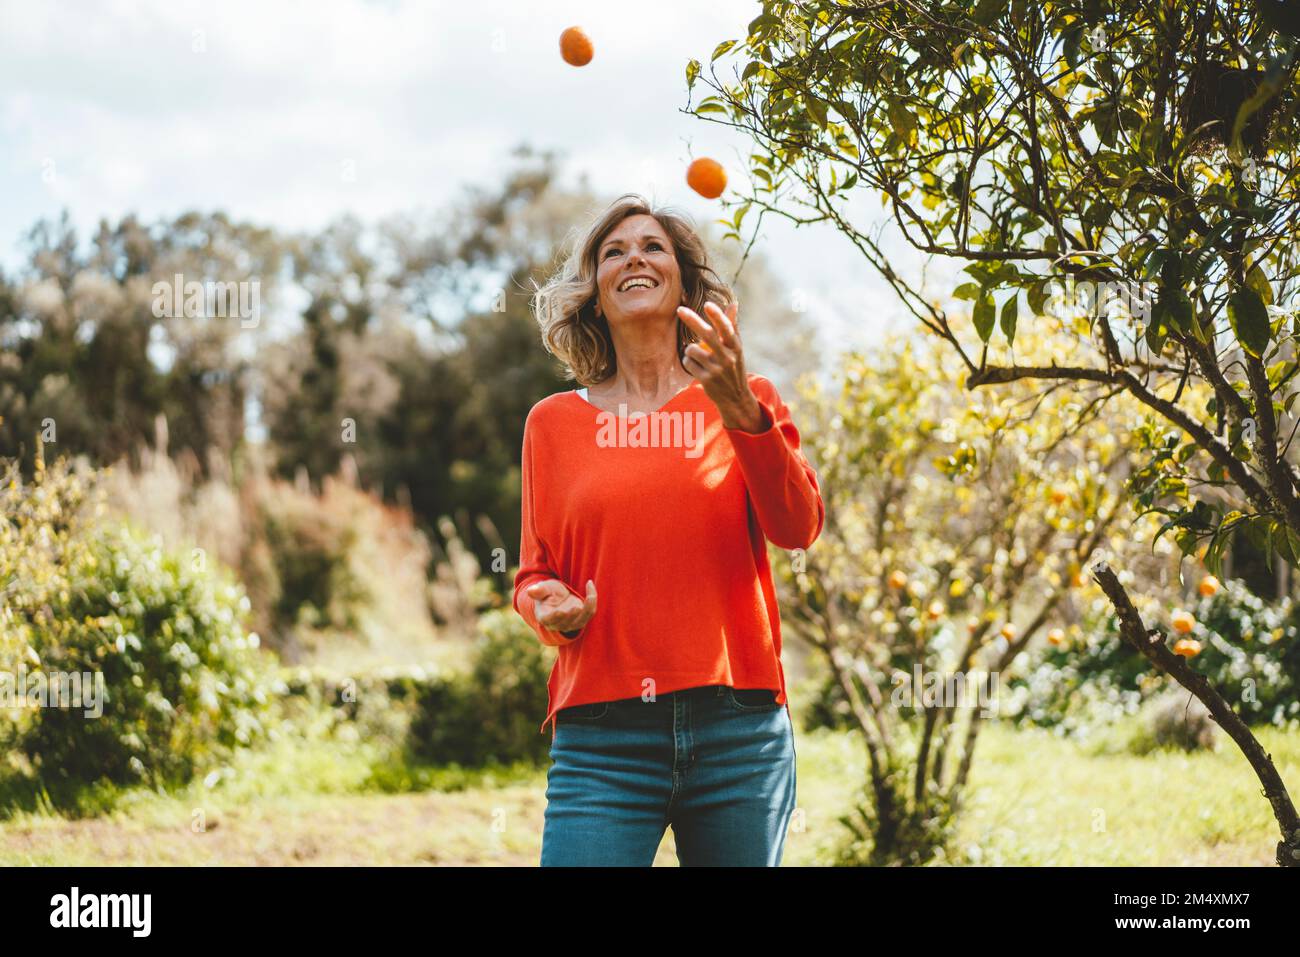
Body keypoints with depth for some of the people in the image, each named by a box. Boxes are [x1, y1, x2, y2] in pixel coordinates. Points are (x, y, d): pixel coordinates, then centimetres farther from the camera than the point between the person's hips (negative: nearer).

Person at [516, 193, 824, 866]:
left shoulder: (747, 403, 9)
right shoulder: (554, 421, 11)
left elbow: (797, 530, -7)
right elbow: (535, 572, 15)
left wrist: (741, 414, -20)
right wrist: (549, 610, -7)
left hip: (737, 728, 0)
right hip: (601, 733, 0)